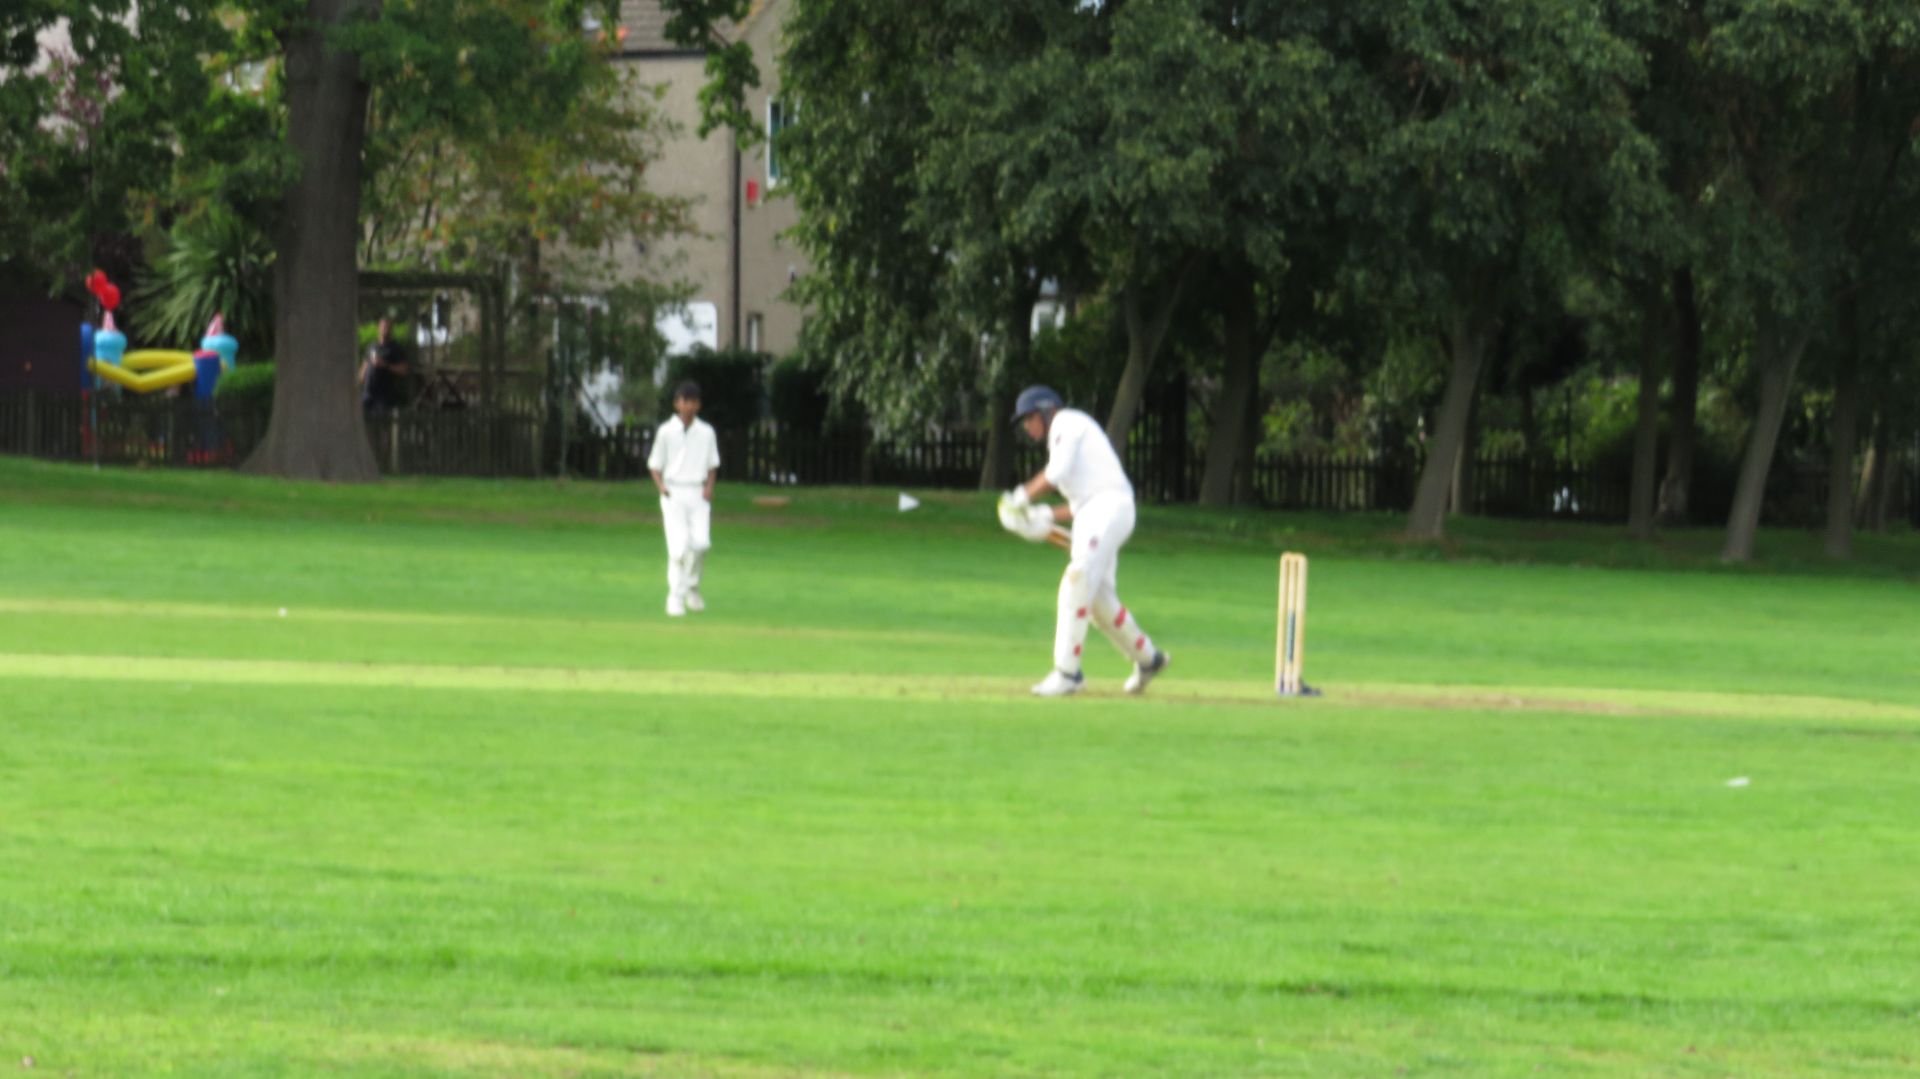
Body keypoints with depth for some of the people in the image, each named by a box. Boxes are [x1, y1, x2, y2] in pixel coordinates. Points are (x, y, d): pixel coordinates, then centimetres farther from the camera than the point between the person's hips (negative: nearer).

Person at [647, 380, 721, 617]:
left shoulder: (706, 433, 8)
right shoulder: (666, 432, 1)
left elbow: (712, 464, 17)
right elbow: (655, 465, 6)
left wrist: (709, 487, -1)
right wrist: (661, 486, -12)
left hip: (698, 493, 2)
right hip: (673, 494, -2)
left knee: (701, 542, -11)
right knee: (679, 545, -13)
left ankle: (692, 586, 15)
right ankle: (676, 597, -5)